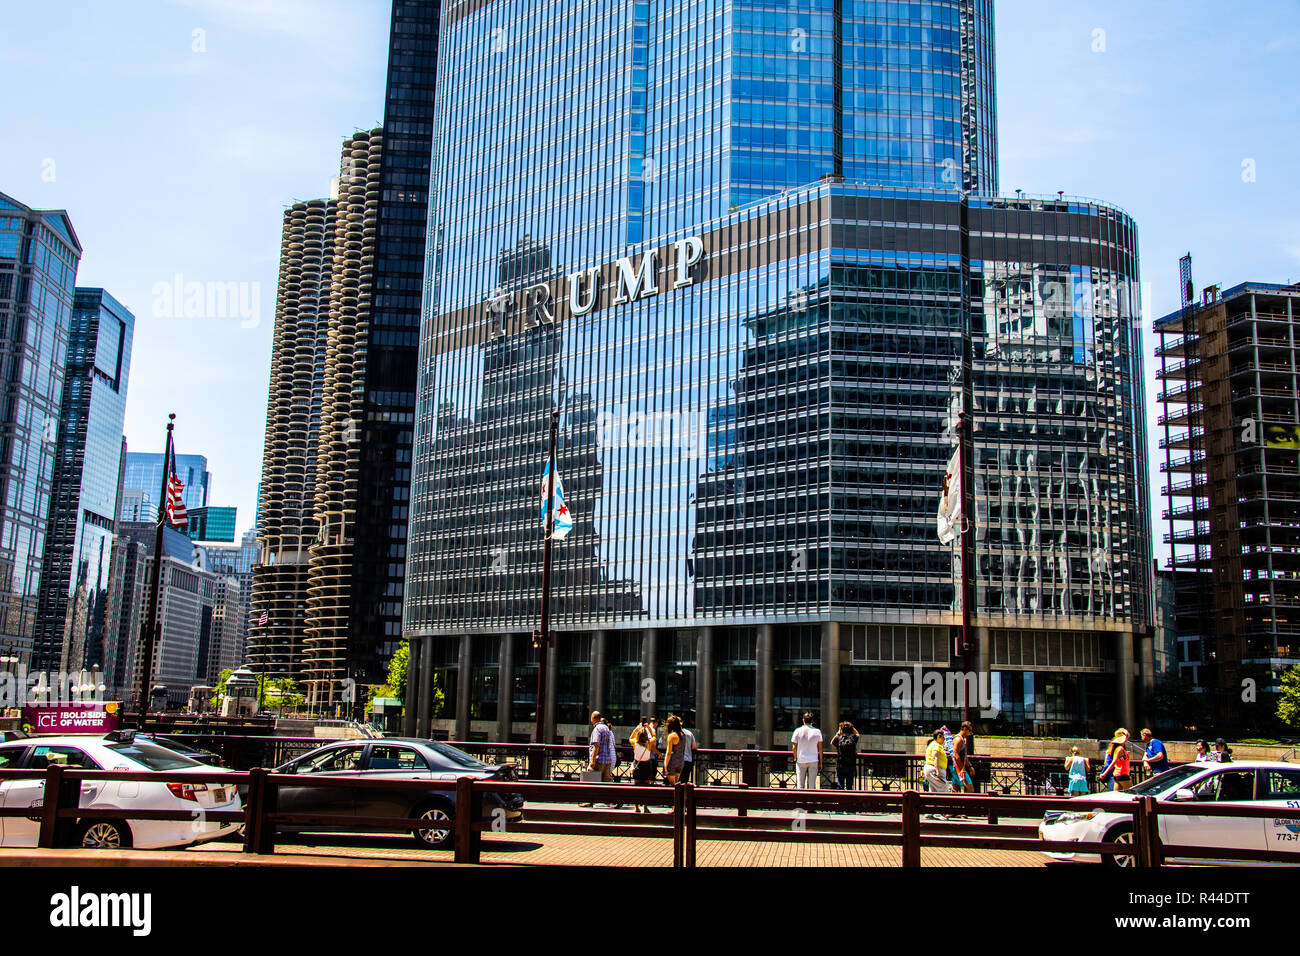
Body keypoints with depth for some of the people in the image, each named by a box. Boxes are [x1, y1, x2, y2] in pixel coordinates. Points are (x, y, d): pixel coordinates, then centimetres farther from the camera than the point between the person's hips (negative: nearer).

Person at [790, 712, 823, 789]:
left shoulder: (798, 731, -2)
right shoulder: (817, 732, 0)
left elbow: (794, 747, -2)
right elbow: (820, 748, 2)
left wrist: (795, 758, 12)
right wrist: (820, 762, 9)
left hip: (801, 760, 0)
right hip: (814, 761, 1)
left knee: (800, 785, 2)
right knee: (812, 785, 2)